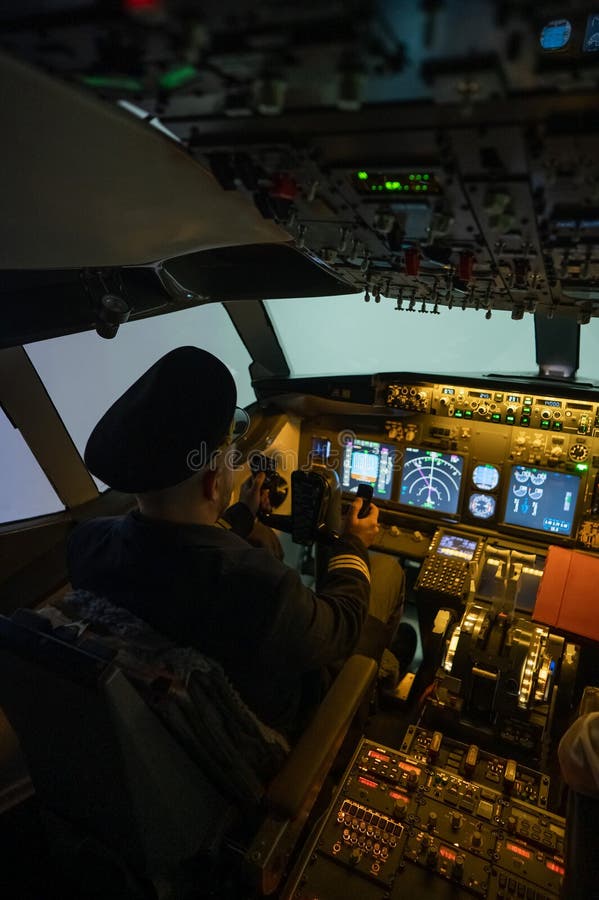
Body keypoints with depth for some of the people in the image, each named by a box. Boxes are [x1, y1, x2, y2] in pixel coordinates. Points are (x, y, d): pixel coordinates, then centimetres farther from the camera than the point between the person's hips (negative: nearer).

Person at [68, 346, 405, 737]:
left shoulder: (86, 543, -26)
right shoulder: (259, 585, -45)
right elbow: (340, 631, -22)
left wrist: (243, 514, 11)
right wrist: (354, 545, -4)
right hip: (272, 722, -4)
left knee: (263, 538, 21)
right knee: (390, 570, 10)